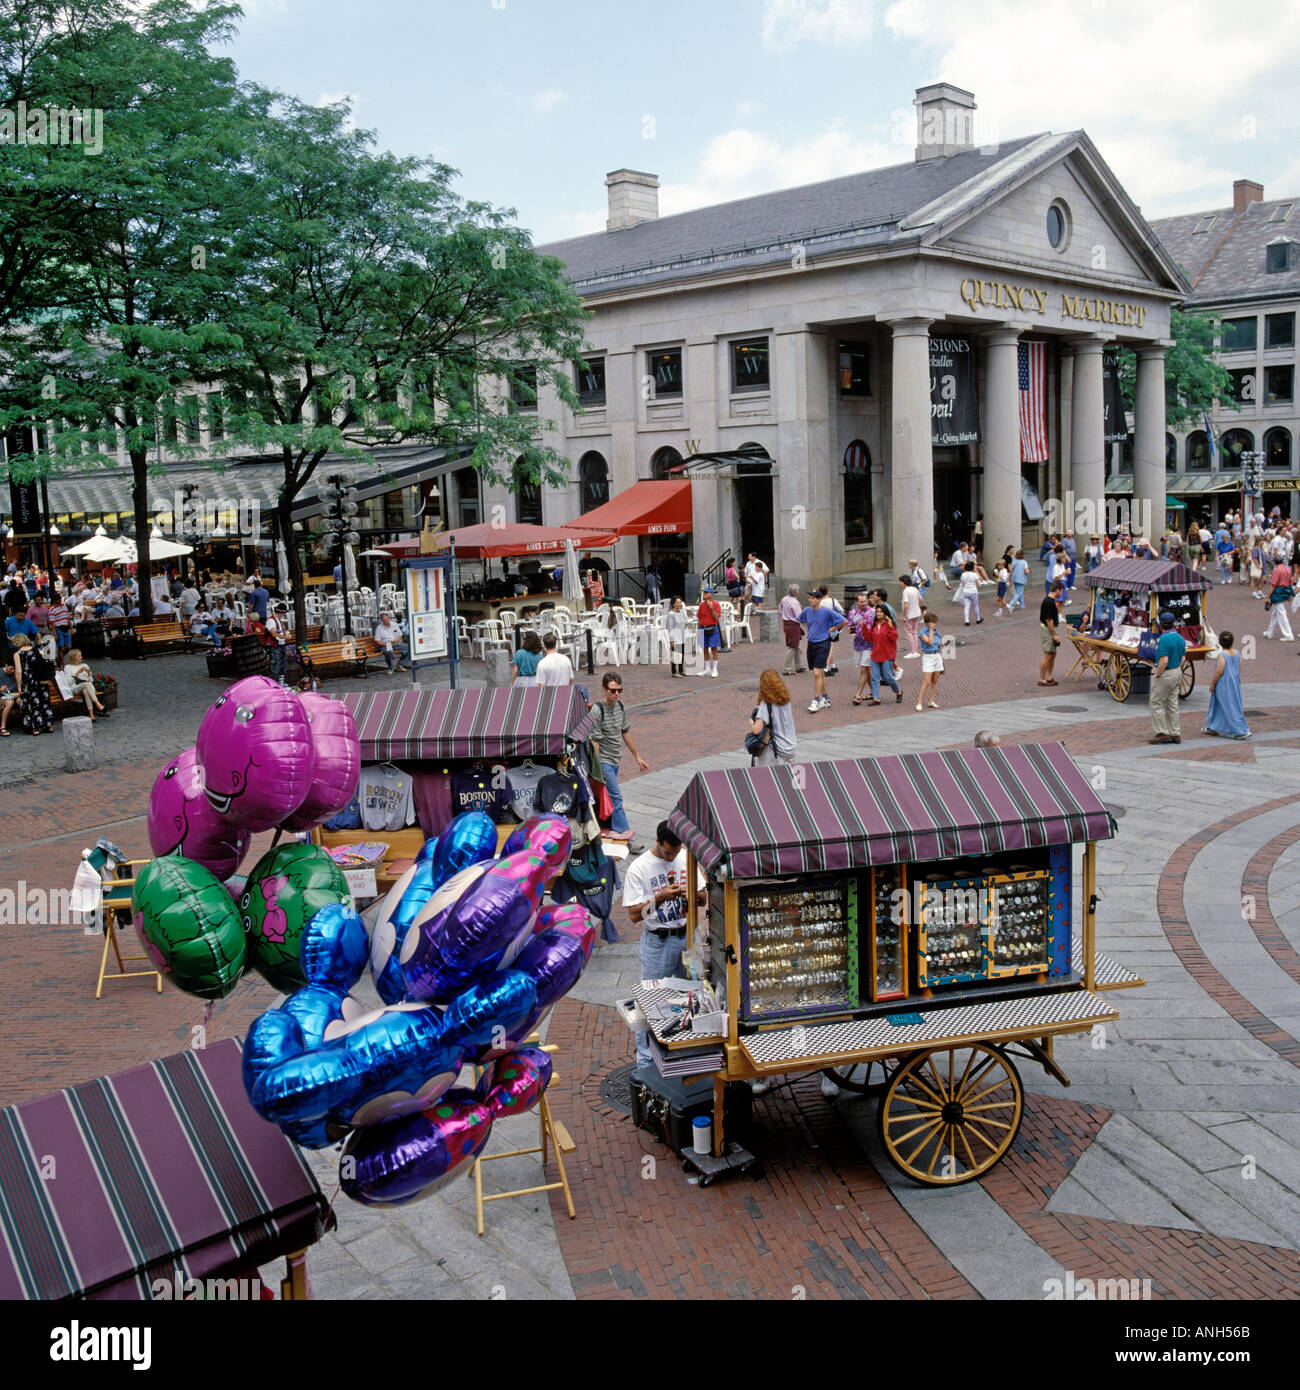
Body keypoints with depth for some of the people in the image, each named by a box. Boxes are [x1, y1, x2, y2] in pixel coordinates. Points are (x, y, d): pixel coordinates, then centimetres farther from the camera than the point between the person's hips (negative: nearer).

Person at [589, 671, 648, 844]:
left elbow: (626, 732, 15)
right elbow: (595, 740, -17)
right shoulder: (597, 710, -18)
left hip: (616, 760, 7)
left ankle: (609, 829, 25)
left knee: (609, 796, 15)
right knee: (616, 797, -8)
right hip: (604, 761, -7)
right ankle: (624, 833, -6)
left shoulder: (621, 707, 4)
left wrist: (637, 757, 19)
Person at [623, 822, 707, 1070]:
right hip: (657, 941, -4)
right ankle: (646, 1063, 11)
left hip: (688, 936, 4)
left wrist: (693, 894, -14)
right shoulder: (638, 868, -11)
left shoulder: (687, 858, 2)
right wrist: (660, 897, -26)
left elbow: (703, 901, 9)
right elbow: (634, 914, -13)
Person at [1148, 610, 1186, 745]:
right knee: (1172, 704, 13)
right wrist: (1178, 674, 20)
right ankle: (1175, 734, 15)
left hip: (1165, 674, -9)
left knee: (1156, 703, 0)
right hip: (1176, 673, 9)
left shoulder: (1164, 639, -20)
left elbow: (1164, 661, -24)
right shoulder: (1180, 638, 7)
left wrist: (1157, 676, -16)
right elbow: (1182, 658, 14)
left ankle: (1162, 733, -2)